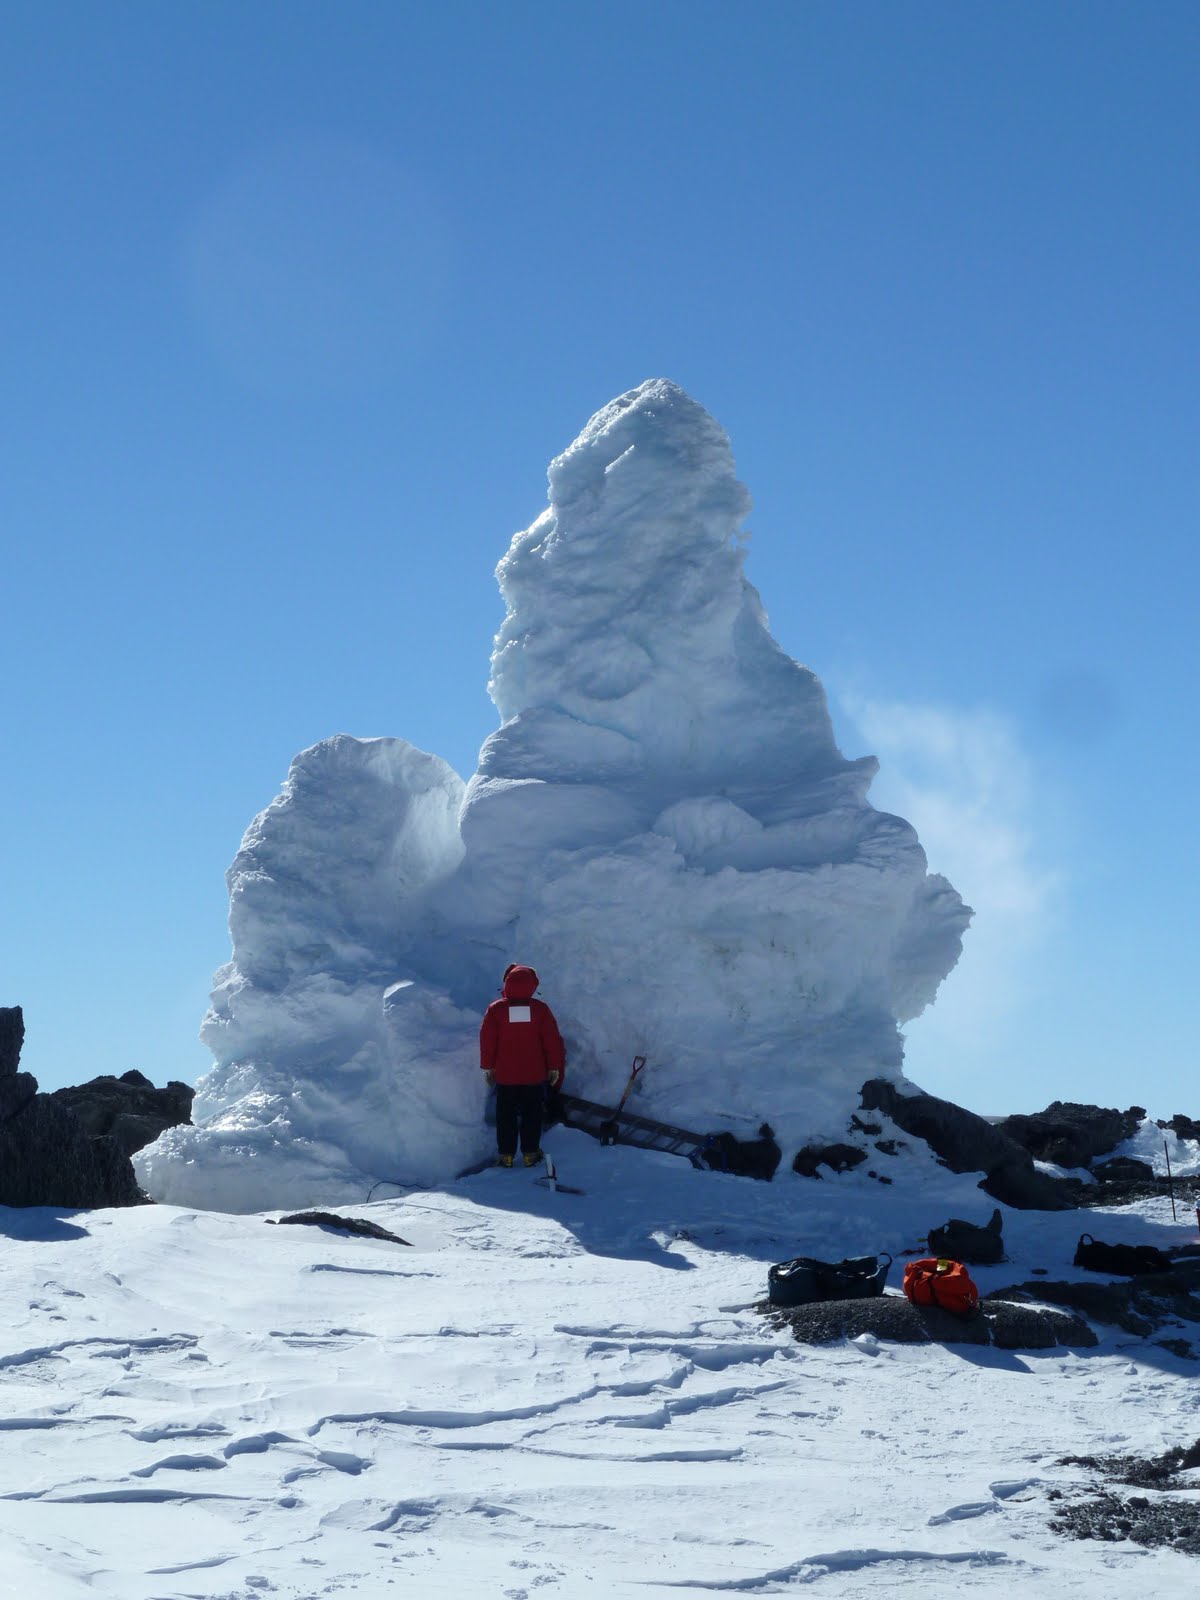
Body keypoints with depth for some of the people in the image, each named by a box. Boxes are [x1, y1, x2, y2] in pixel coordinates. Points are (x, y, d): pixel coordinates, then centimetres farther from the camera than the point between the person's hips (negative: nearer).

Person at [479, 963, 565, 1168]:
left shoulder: (495, 1010, -8)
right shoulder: (541, 1009, -7)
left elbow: (487, 1041, -3)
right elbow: (553, 1041, -3)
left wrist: (487, 1067, 8)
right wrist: (554, 1067, 7)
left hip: (505, 1076, 0)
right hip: (535, 1075, 0)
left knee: (506, 1116, 11)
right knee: (532, 1115, 11)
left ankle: (506, 1154, 12)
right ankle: (530, 1153, 12)